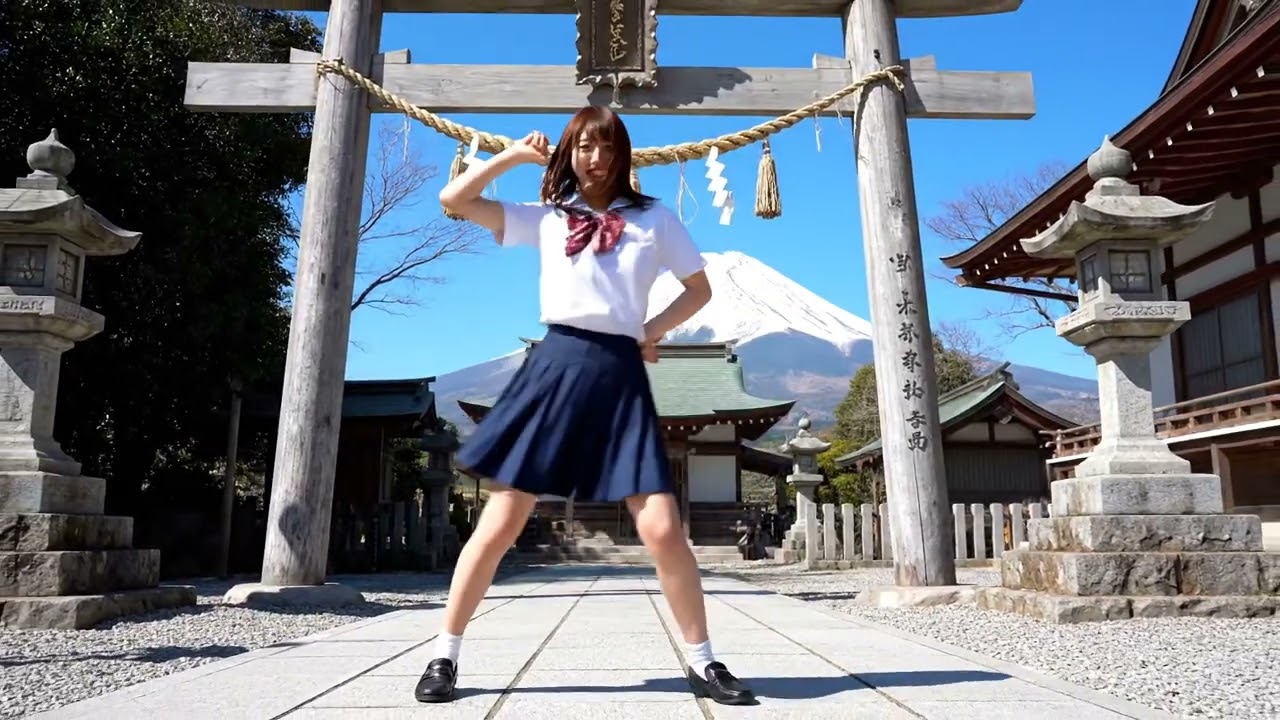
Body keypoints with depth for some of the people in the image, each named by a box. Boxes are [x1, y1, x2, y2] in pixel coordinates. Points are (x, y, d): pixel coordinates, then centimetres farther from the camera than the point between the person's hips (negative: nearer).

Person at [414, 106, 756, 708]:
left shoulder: (655, 219, 12)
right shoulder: (545, 218, 13)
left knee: (662, 529, -7)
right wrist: (515, 155, 10)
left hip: (621, 375, 0)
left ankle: (702, 663, 11)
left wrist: (653, 331, 6)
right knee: (499, 523, 1)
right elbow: (453, 200, 10)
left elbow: (700, 289, 20)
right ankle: (445, 656, 14)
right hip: (556, 365, 0)